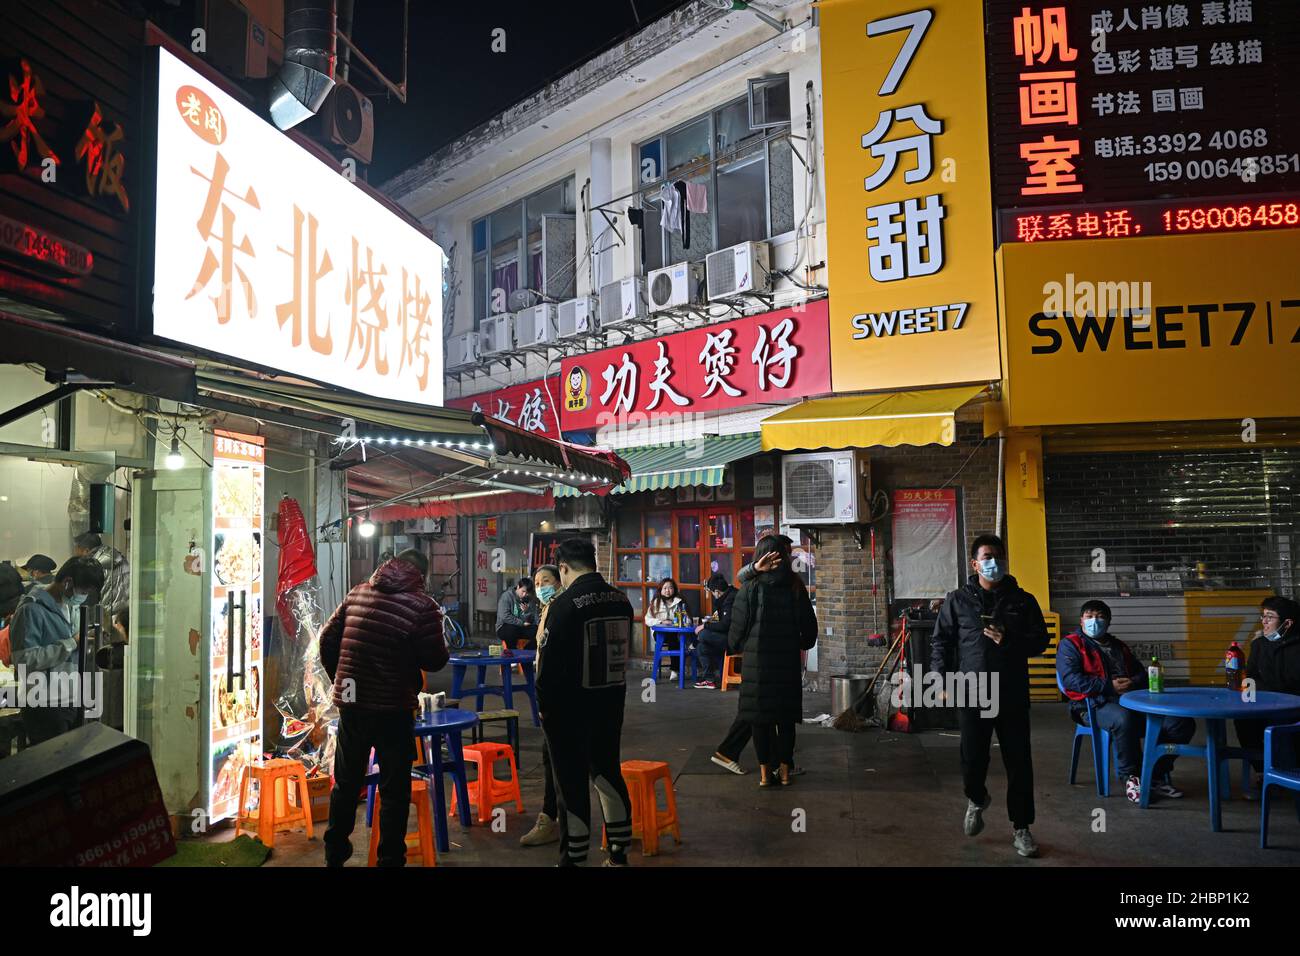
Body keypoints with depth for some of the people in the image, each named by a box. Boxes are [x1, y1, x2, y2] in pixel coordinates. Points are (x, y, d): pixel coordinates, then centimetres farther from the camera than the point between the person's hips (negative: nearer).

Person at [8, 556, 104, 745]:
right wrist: (72, 643, -20)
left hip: (72, 705, 8)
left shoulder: (74, 607, 13)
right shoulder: (32, 609, -12)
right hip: (45, 709, -8)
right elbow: (24, 660, -22)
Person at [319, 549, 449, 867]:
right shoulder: (422, 605, -12)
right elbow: (434, 661, -9)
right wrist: (436, 633, 9)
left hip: (350, 703, 5)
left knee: (346, 784, 18)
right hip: (393, 709, -5)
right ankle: (390, 860, 12)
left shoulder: (357, 593, 3)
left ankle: (334, 855, 30)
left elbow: (327, 639, 8)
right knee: (394, 790, 7)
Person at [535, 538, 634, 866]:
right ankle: (619, 851, 25)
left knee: (571, 780, 4)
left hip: (570, 706, -6)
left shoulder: (564, 604, -18)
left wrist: (544, 704, -4)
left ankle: (573, 856, 12)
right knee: (607, 771, 17)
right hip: (612, 701, 6)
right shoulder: (621, 600, 2)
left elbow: (548, 661, -16)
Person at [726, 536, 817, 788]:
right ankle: (785, 770, 16)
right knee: (786, 717, 11)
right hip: (788, 661, 2)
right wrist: (801, 644, 27)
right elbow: (809, 626, 8)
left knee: (759, 716, 6)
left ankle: (765, 772, 10)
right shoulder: (795, 588, 1)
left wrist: (736, 647, 15)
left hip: (757, 661, -2)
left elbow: (738, 626, -4)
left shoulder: (750, 588, -7)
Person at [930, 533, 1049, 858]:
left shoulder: (1022, 600, 6)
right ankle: (976, 799, 38)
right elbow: (940, 642, 5)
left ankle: (1021, 828, 19)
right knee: (973, 758, 5)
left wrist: (1008, 639, -12)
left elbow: (1040, 642, 6)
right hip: (971, 694, 0)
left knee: (1019, 762, 4)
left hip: (1013, 696, 1)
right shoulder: (958, 600, 3)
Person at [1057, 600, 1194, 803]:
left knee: (1182, 723, -13)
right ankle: (1132, 777, -21)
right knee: (1124, 718, -41)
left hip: (1133, 701, 6)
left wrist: (1133, 683, -4)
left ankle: (1156, 776, 0)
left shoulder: (1118, 646, 30)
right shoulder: (1070, 645, 8)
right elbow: (1071, 679, -8)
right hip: (1096, 706, -6)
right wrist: (1109, 686, -15)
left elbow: (1141, 673, 22)